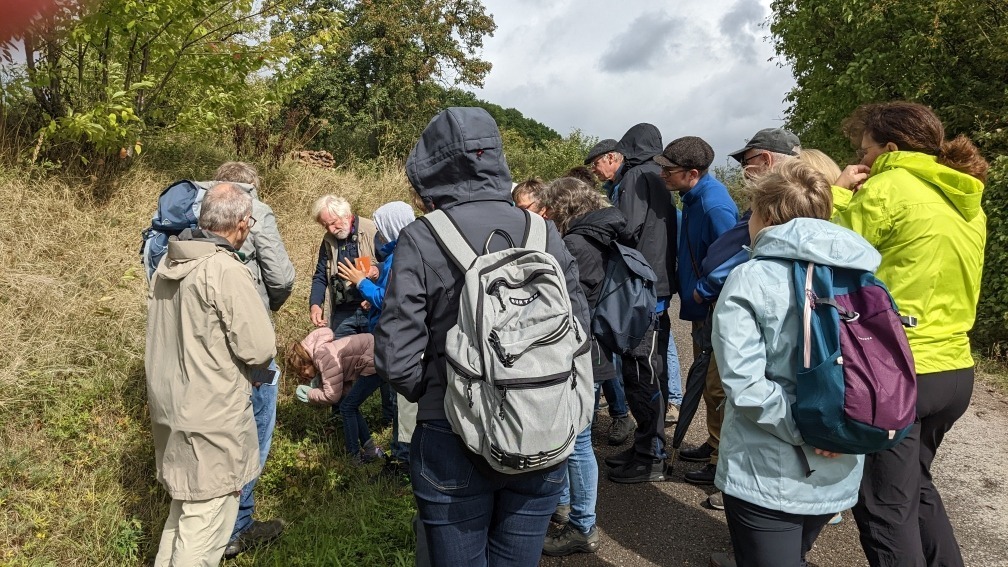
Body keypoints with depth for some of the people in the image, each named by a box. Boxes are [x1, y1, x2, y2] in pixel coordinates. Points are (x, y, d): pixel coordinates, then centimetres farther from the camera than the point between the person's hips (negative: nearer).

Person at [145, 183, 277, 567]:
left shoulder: (168, 265, 5)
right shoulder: (227, 271, -20)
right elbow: (261, 349, -20)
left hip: (169, 407, 9)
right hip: (211, 418, -9)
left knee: (185, 509, 25)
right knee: (205, 523, 4)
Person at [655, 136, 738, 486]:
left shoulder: (714, 205, -23)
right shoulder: (696, 198, 7)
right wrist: (689, 290, 13)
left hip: (717, 312, -10)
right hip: (702, 310, 10)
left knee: (717, 387, 1)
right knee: (707, 381, 20)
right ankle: (715, 444, 36)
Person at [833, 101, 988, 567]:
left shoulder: (889, 187, -12)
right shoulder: (966, 202, 11)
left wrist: (838, 193, 1)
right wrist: (855, 197, 12)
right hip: (954, 370, 9)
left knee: (885, 507, 4)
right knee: (914, 488, 26)